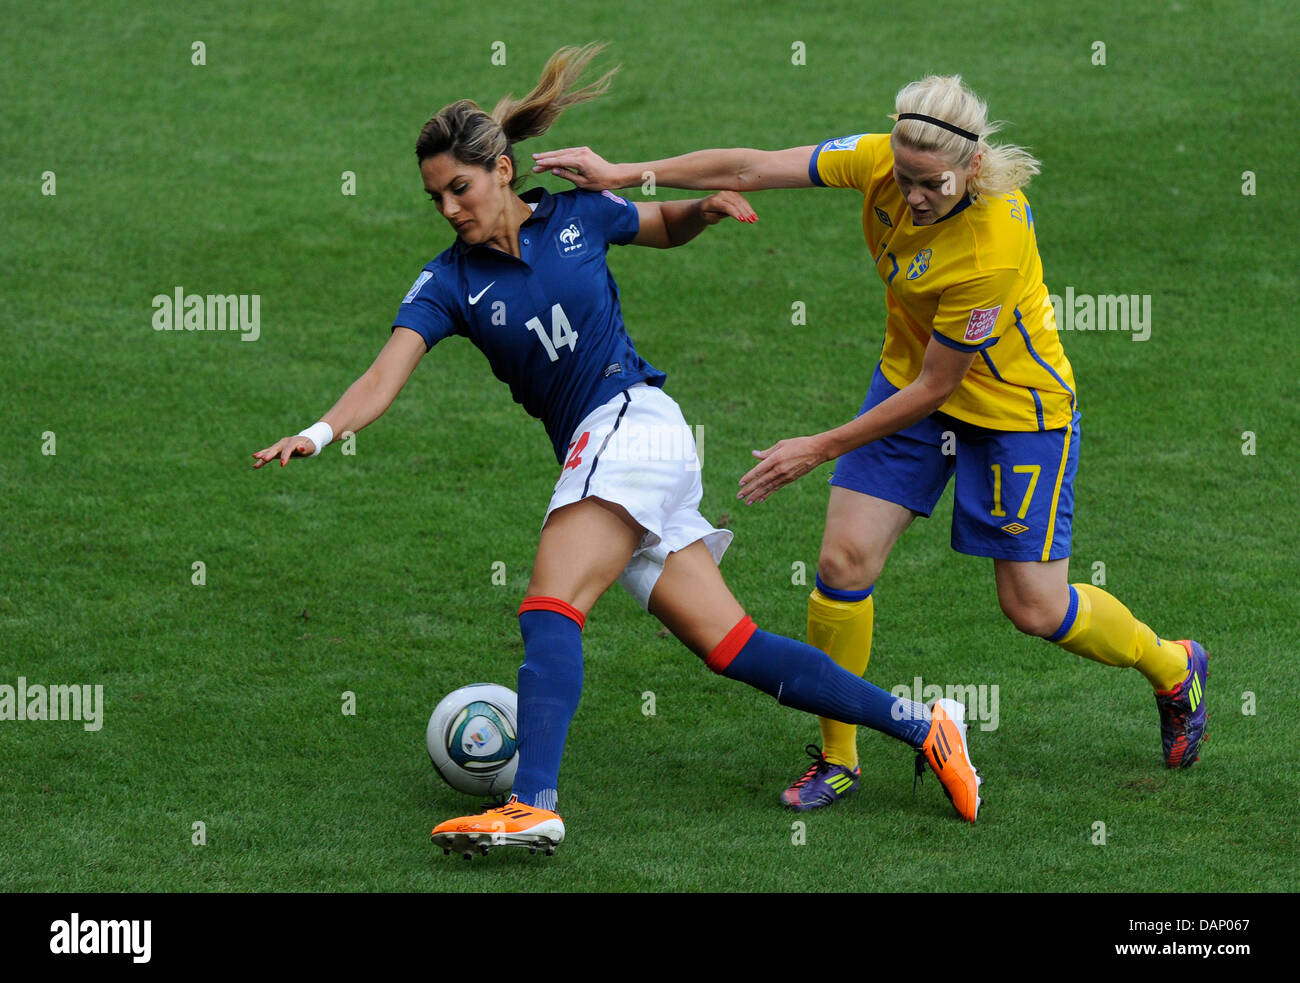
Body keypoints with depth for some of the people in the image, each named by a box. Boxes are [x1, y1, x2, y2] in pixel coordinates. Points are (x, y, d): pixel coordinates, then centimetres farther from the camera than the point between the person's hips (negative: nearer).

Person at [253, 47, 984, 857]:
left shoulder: (578, 215, 1)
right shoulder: (449, 283, 7)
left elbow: (666, 229, 22)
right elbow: (384, 379, -8)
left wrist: (706, 210, 0)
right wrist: (319, 434, -26)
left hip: (630, 419, -5)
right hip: (595, 453, 5)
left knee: (550, 607, -23)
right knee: (733, 648, 3)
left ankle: (534, 805, -33)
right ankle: (919, 725, 10)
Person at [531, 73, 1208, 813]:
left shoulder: (994, 250, -37)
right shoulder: (883, 162, -21)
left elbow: (935, 387, -26)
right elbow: (752, 170, -13)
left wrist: (822, 449, -19)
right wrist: (626, 174, -15)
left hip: (1016, 405, -6)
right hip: (910, 375, 6)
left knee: (1035, 607, 1)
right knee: (844, 562, -6)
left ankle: (1173, 669, 32)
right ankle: (838, 758, 11)